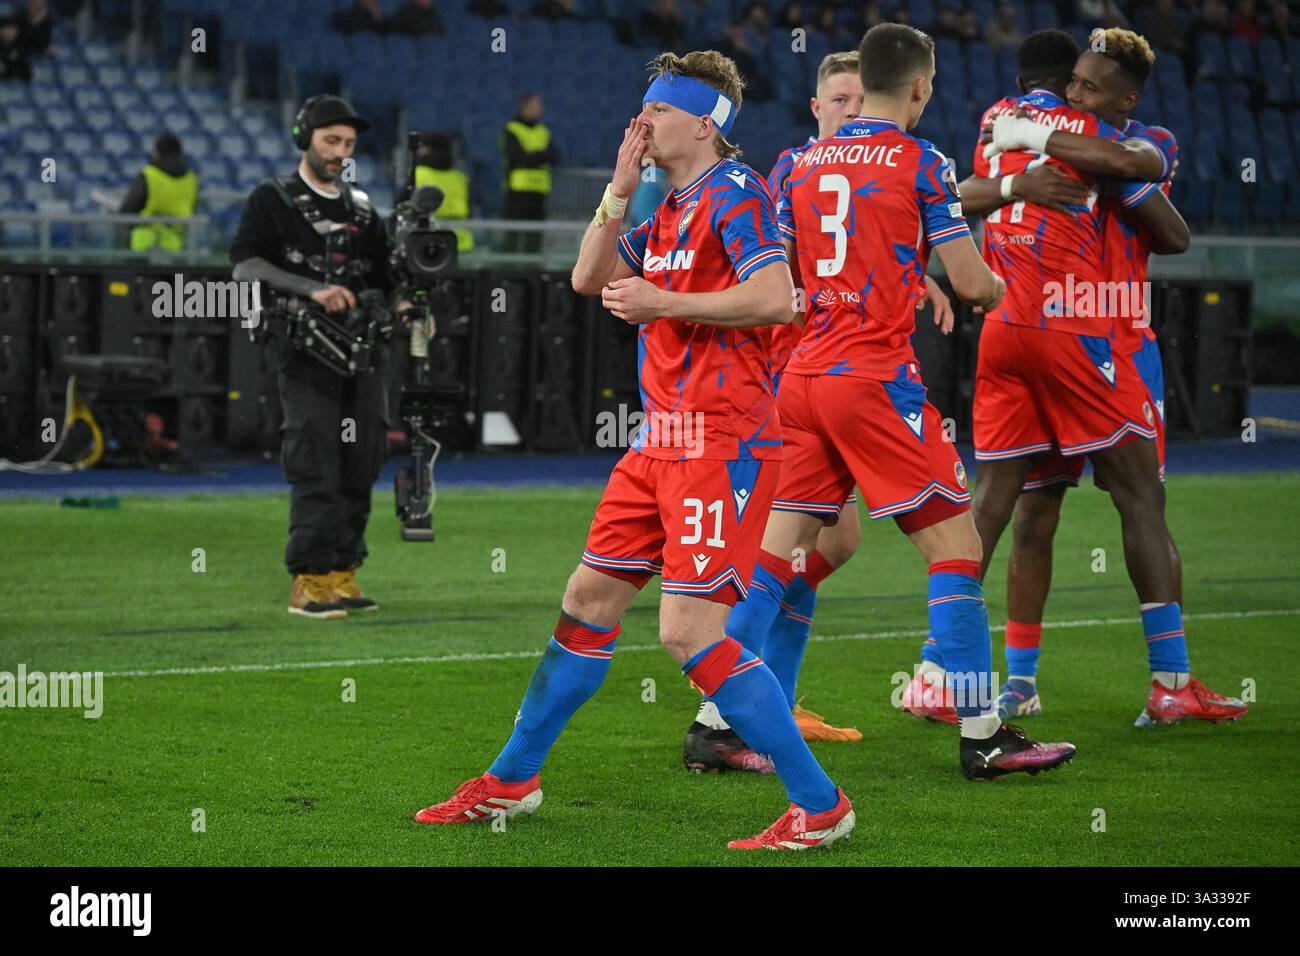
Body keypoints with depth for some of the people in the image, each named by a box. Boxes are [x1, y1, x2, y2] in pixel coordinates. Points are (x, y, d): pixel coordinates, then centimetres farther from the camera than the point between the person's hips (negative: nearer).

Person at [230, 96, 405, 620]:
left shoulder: (361, 208, 20)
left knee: (361, 463, 2)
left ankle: (343, 573, 9)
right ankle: (309, 581, -11)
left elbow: (383, 279, 22)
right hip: (305, 351, -5)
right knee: (315, 464, -12)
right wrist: (312, 290, -22)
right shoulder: (272, 200, 4)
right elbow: (245, 266, -10)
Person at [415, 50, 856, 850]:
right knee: (590, 599, 15)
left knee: (690, 628, -16)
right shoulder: (674, 208, 17)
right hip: (666, 438, 10)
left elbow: (776, 298, -24)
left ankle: (820, 806, -11)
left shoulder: (735, 194, -11)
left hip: (723, 441, -10)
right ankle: (512, 782, 28)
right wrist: (620, 191, 9)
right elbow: (590, 278, 20)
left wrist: (663, 303, -19)